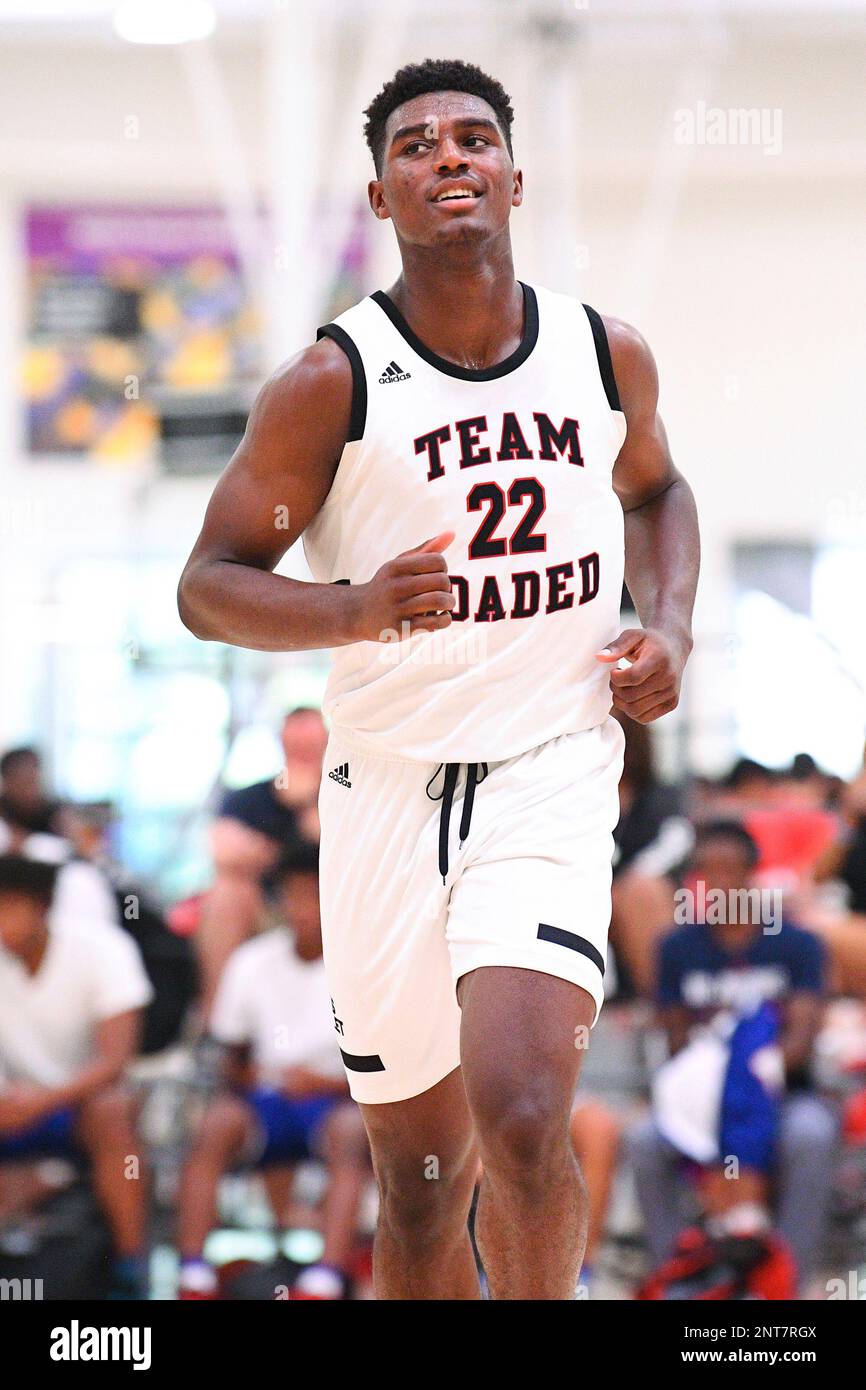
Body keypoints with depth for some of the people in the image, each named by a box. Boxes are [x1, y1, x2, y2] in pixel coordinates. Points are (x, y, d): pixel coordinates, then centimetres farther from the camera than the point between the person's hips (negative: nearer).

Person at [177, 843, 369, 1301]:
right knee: (219, 1120, -30)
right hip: (270, 1100, 3)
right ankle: (193, 1276, -35)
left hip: (342, 1098, -2)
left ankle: (326, 1281, -50)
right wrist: (249, 1078, -10)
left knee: (349, 1127, -37)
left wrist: (328, 1083, -20)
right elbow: (235, 1062, 13)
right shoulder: (252, 963, 5)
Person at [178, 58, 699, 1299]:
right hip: (389, 789, 0)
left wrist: (669, 625, 5)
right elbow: (209, 586, -6)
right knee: (422, 1181, 10)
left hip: (550, 772, 0)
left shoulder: (607, 355, 2)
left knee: (523, 1123, -23)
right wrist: (355, 610, -24)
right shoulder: (332, 383, -7)